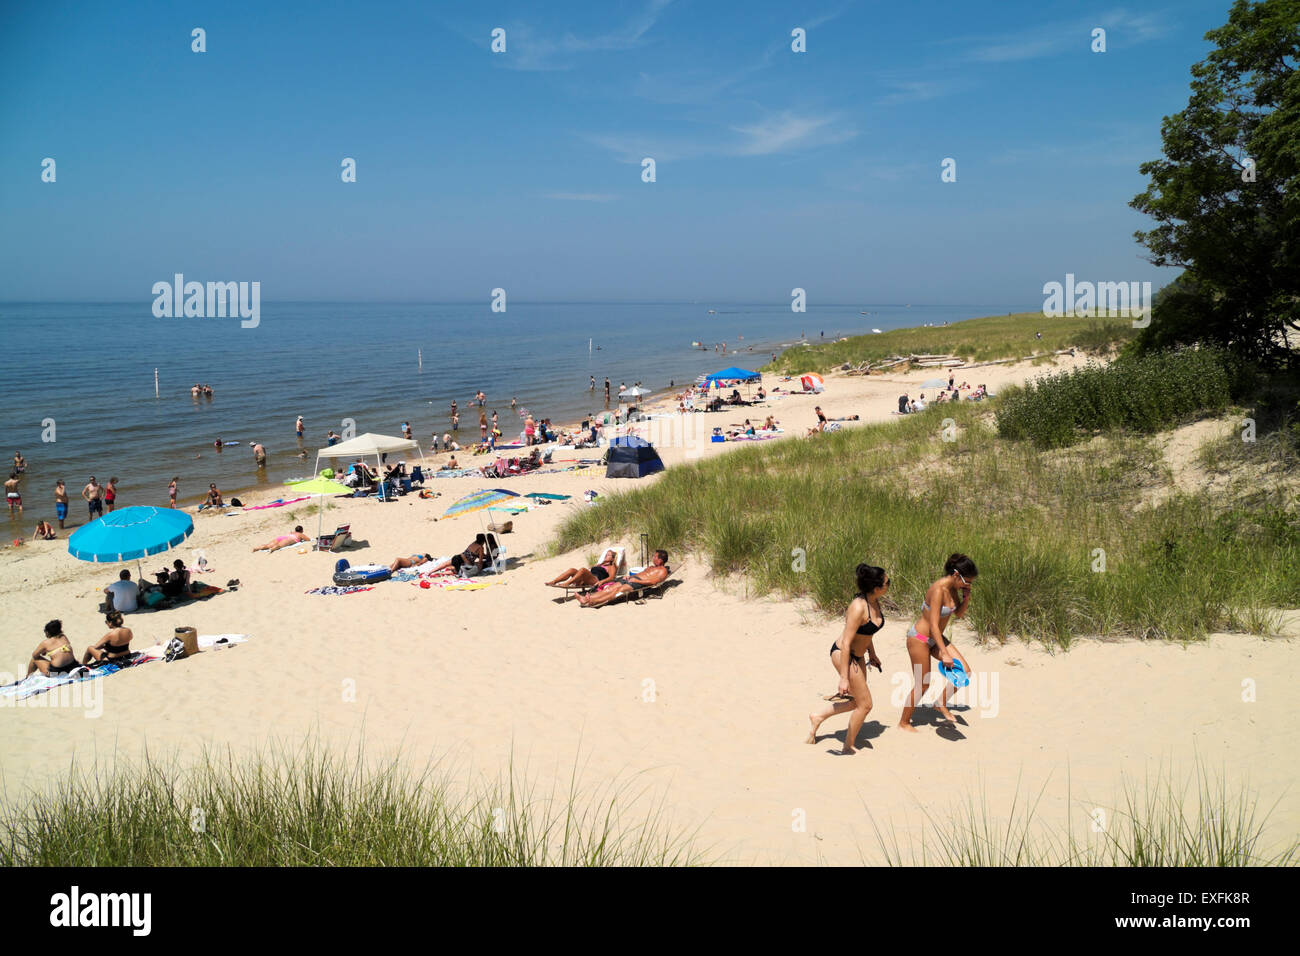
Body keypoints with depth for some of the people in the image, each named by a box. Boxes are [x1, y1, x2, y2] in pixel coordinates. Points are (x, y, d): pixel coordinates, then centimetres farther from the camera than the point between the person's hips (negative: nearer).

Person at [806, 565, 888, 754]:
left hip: (858, 656, 9)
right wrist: (844, 678, -28)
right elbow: (846, 643, -29)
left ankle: (818, 716, 35)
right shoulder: (858, 607, -30)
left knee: (857, 701, 18)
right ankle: (848, 747, 17)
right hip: (842, 655, -9)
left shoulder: (874, 602, -4)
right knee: (865, 705, -2)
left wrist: (872, 654, 27)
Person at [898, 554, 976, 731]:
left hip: (935, 638, 9)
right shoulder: (938, 590, -27)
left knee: (964, 672, 1)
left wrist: (966, 598, -7)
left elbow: (959, 614, 13)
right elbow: (934, 625, -29)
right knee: (923, 685, 0)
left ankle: (942, 704, 20)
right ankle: (903, 723, 18)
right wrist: (944, 654, -30)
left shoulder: (953, 588, -2)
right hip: (919, 638, -9)